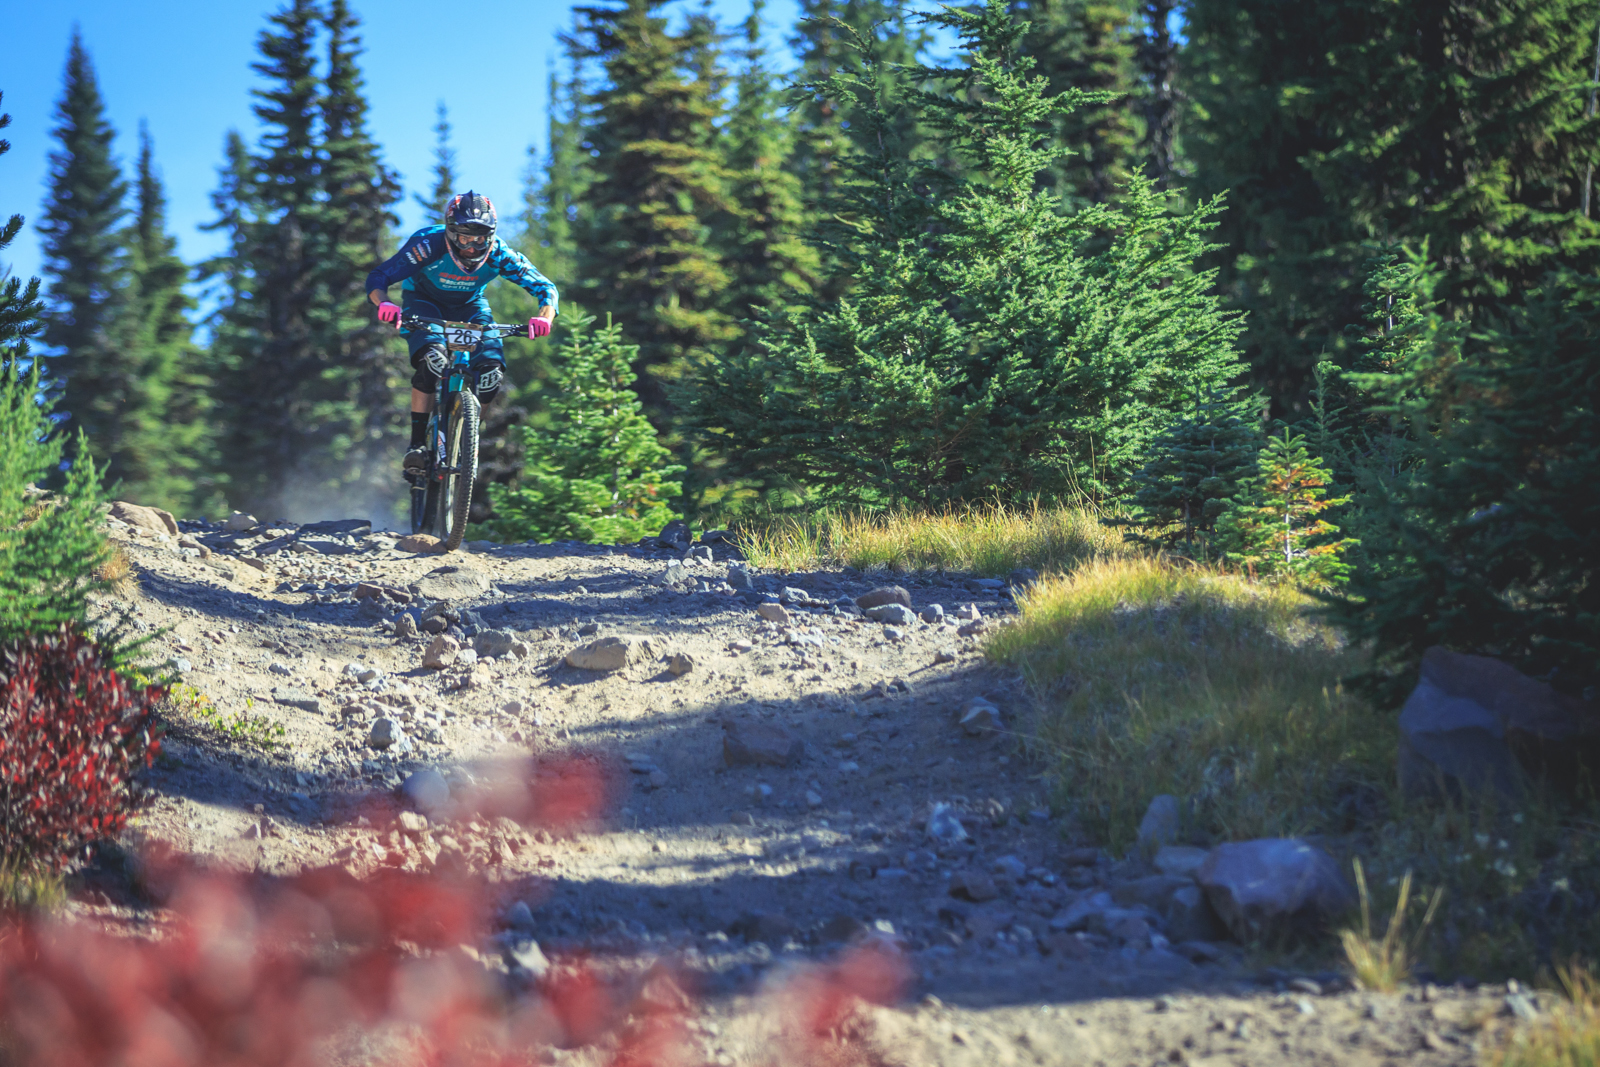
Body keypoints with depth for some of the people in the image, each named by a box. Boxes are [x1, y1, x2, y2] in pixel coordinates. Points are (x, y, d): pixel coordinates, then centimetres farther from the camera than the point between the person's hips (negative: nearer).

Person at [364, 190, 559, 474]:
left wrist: (544, 317, -44)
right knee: (432, 360, -31)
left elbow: (546, 288, -23)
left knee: (491, 371, -20)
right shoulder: (428, 244, -33)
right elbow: (378, 277, -33)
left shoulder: (498, 254, -27)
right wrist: (384, 304, -55)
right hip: (423, 302, -3)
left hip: (468, 306, 3)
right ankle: (417, 444, -21)